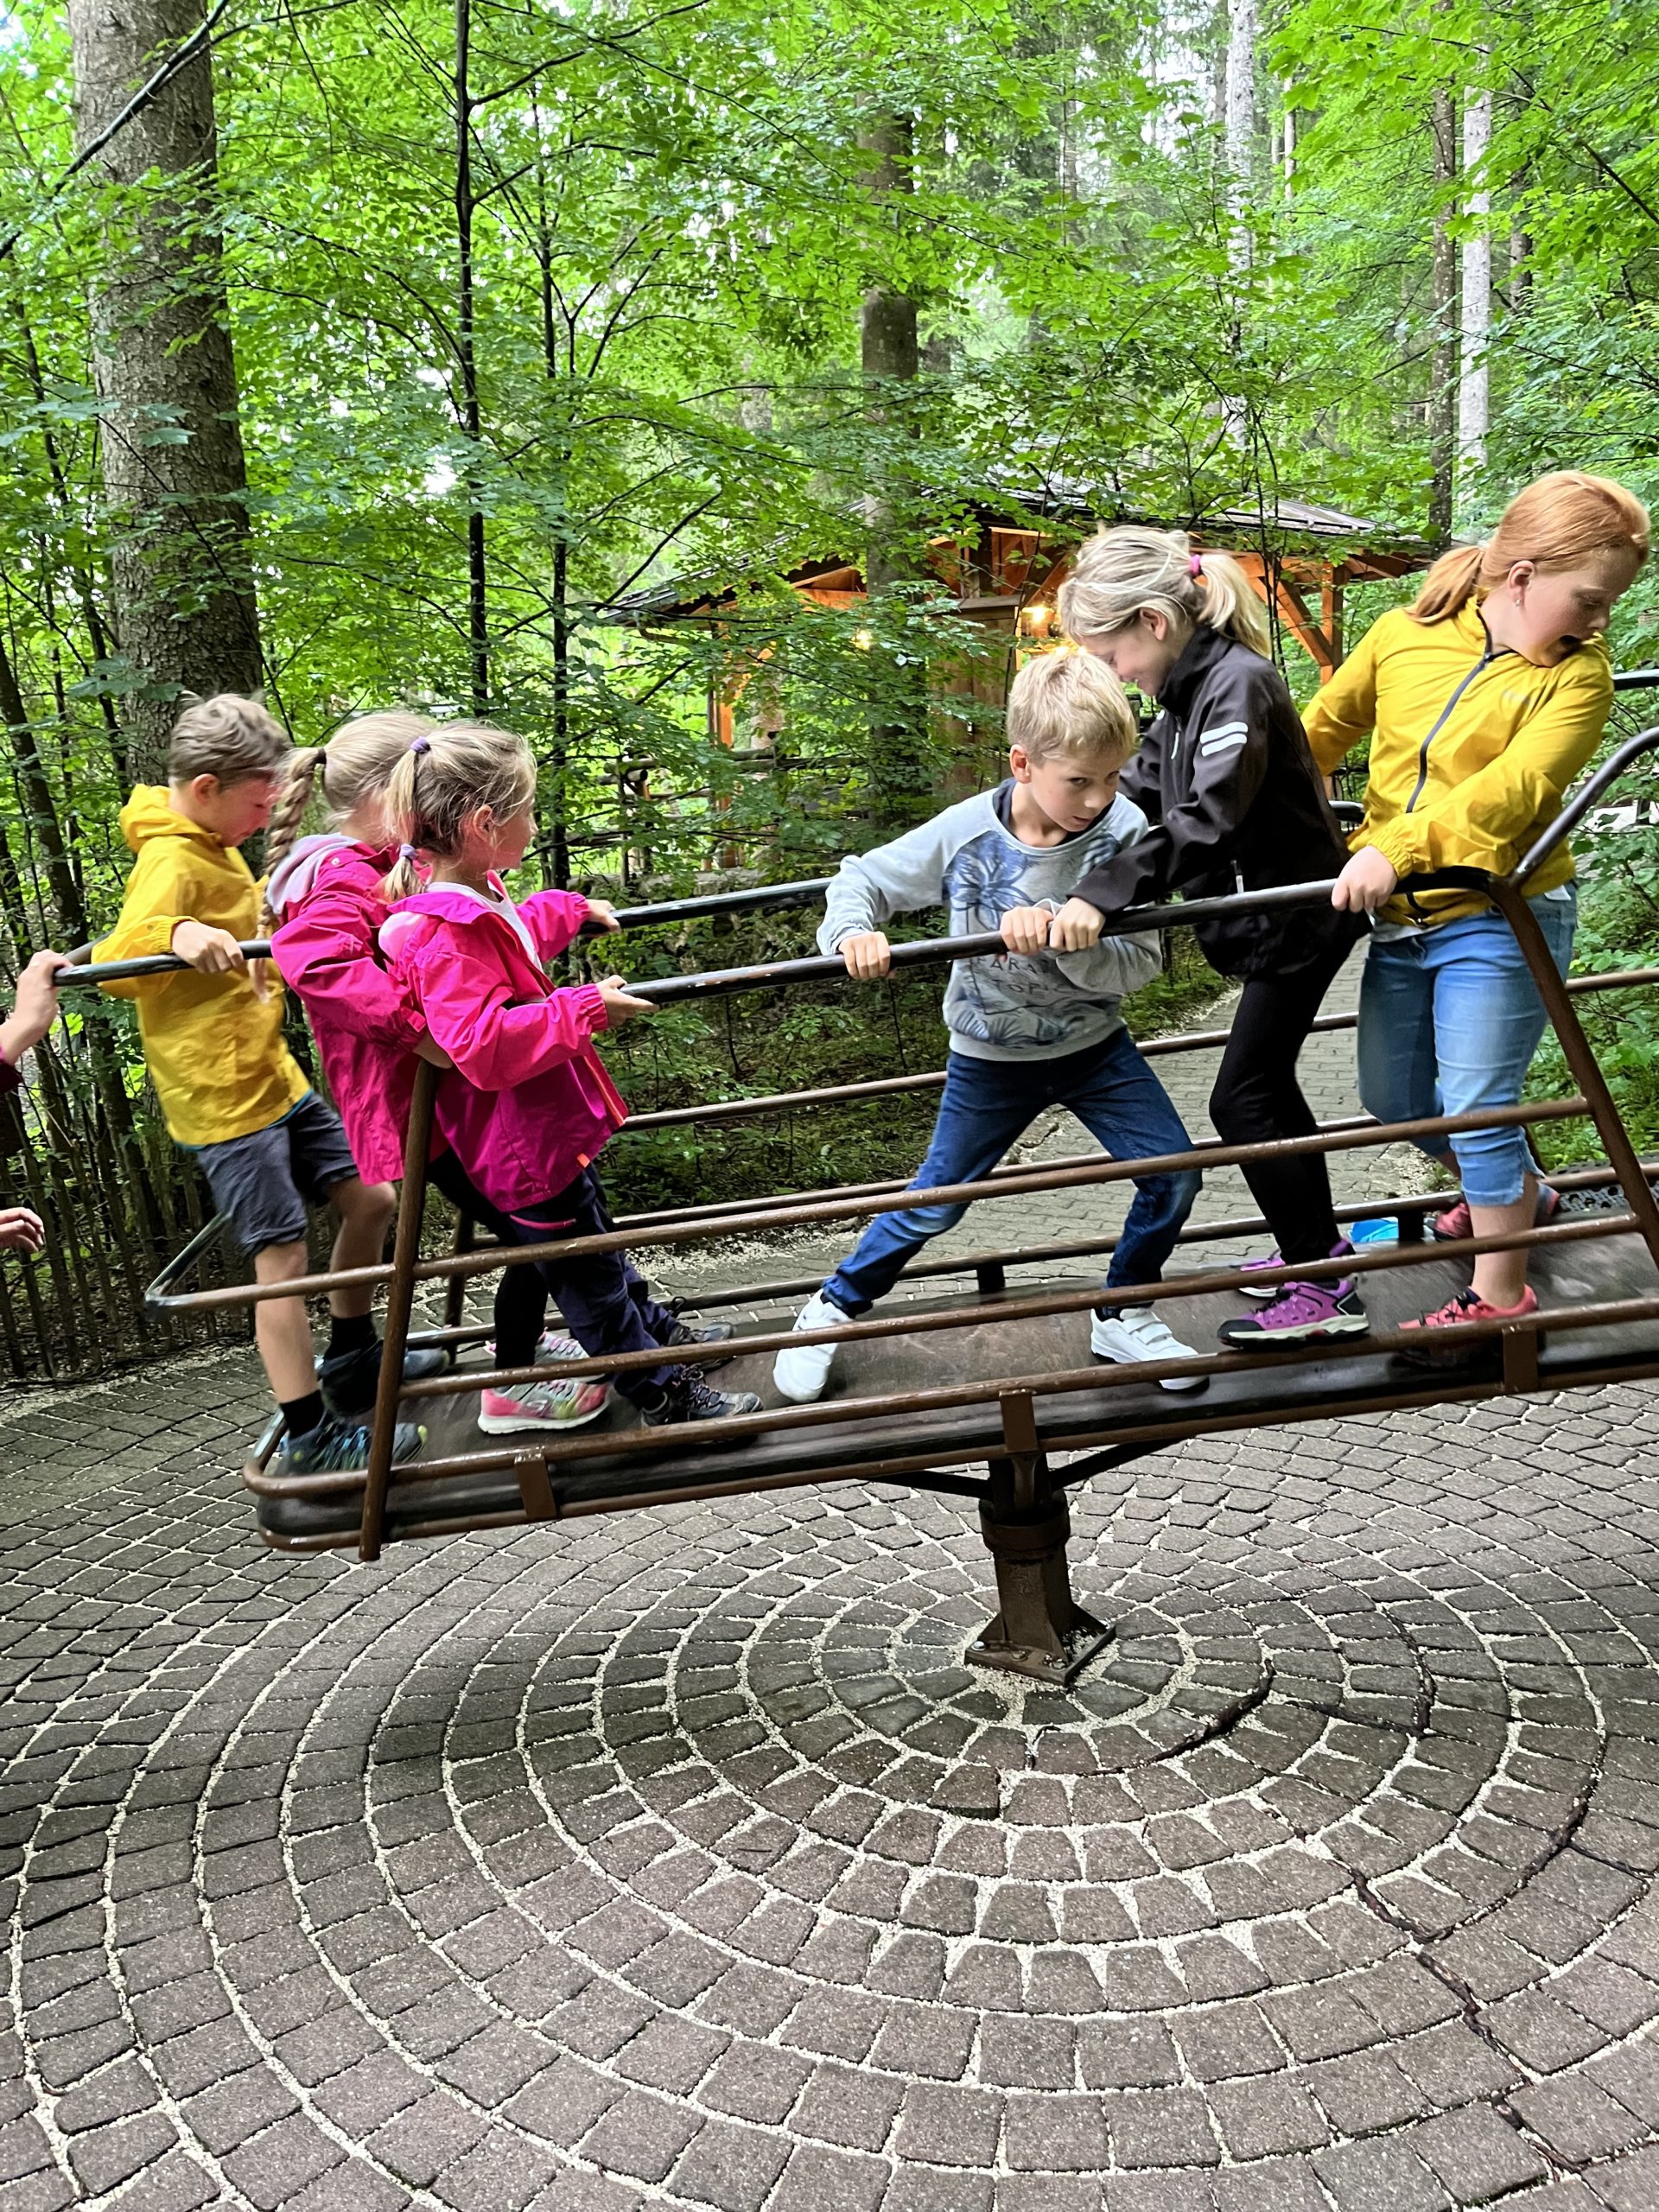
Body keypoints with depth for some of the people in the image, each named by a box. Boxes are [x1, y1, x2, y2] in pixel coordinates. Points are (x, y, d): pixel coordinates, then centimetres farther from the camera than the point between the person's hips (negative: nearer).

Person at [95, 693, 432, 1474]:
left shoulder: (215, 847, 13)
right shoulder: (171, 861, -17)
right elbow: (116, 963, -26)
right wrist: (175, 934, -43)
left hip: (275, 1077, 10)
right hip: (221, 1099, -10)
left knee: (368, 1198, 14)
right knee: (282, 1256, -5)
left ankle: (352, 1359, 32)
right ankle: (312, 1436, 4)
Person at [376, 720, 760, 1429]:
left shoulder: (478, 901, 2)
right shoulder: (443, 937, -30)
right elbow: (483, 1046, -38)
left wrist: (570, 911, 42)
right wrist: (586, 1009, -32)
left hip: (545, 1126, 10)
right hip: (520, 1147, -10)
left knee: (597, 1244, 29)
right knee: (589, 1278, 7)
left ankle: (660, 1333, 50)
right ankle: (667, 1397, 21)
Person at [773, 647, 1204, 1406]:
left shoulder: (1123, 832, -19)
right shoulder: (965, 833, -20)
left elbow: (1138, 965, -22)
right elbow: (862, 879, -8)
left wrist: (1056, 934, -39)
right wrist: (854, 931, -30)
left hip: (1094, 1044, 2)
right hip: (990, 1057, -1)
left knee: (1174, 1174, -6)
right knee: (935, 1204, 7)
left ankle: (1122, 1318, 19)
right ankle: (834, 1308, 31)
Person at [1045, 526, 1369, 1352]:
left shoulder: (1239, 682, -23)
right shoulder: (1188, 690, 6)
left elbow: (1202, 824, -34)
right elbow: (1139, 790, 15)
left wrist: (1103, 894, -40)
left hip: (1299, 918, -10)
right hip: (1265, 916, 10)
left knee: (1242, 1099, -8)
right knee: (1268, 1084, 19)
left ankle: (1324, 1294, 2)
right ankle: (1317, 1244, 36)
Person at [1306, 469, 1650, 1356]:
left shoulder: (1577, 675, -10)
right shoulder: (1402, 635, 0)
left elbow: (1511, 790, -26)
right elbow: (1325, 729, 15)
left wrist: (1400, 848, -38)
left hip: (1499, 917, -5)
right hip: (1401, 918, 5)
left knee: (1475, 1109, -5)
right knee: (1392, 1097, 16)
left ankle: (1500, 1293, 15)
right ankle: (1519, 1194, 43)